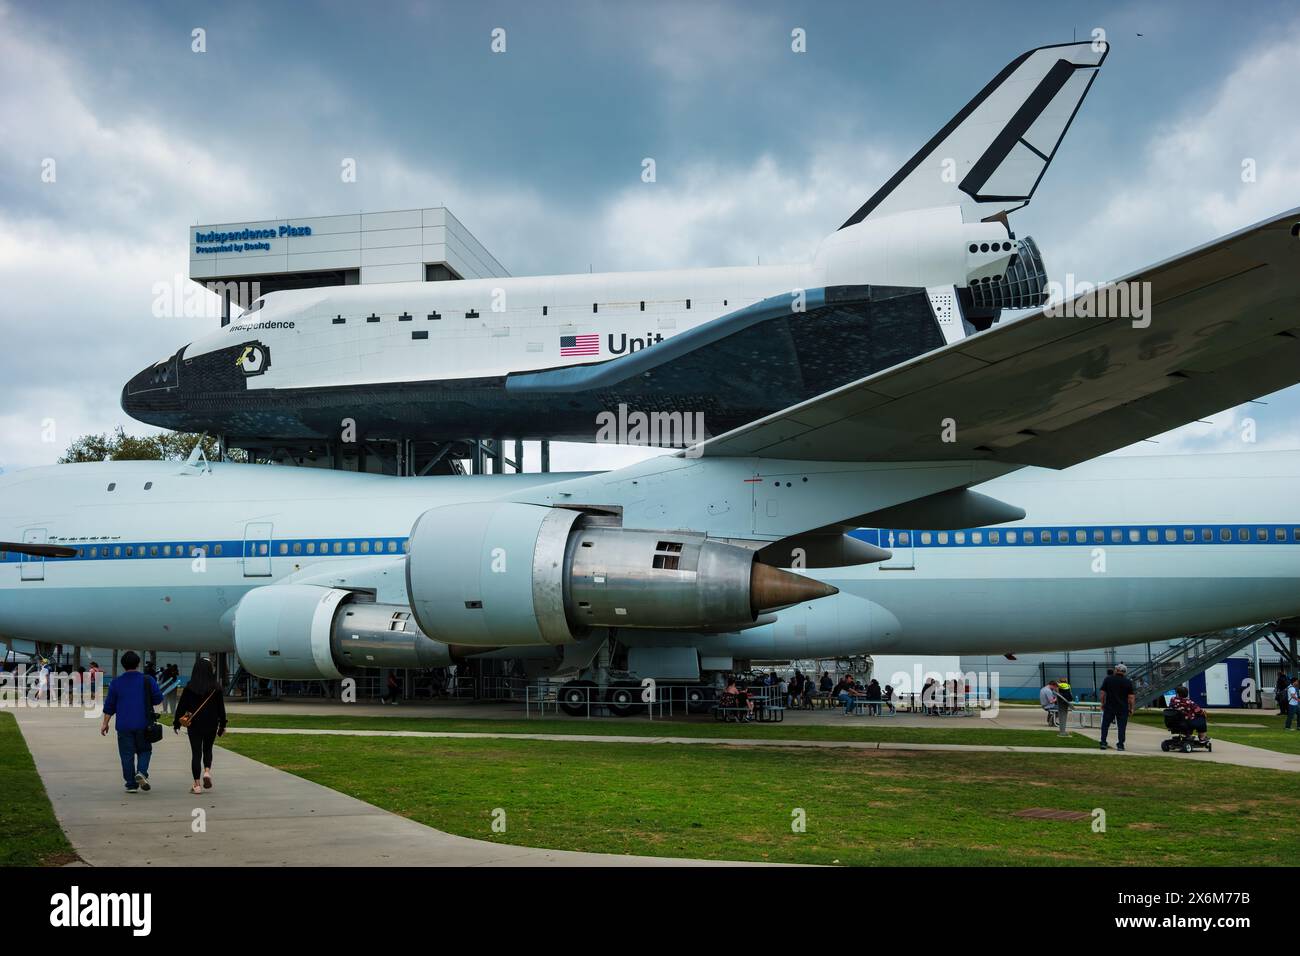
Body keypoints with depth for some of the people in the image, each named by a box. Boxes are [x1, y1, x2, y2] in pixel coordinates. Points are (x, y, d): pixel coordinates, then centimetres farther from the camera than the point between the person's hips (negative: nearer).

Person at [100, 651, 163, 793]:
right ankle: (142, 772, -12)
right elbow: (158, 699, 1)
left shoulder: (116, 682, 0)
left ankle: (131, 785, 6)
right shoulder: (148, 681, -1)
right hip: (143, 725, 0)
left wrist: (105, 723, 10)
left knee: (127, 755, 6)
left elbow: (109, 705, 3)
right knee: (144, 750, 14)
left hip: (124, 725, 0)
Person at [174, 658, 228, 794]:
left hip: (194, 724, -1)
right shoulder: (216, 687, -4)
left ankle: (197, 784, 1)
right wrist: (222, 725, 10)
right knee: (208, 749, 20)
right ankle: (207, 771, -4)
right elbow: (221, 708, 0)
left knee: (196, 752, 4)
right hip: (211, 724, 1)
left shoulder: (190, 687, -7)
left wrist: (177, 724, 7)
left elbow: (181, 706, -3)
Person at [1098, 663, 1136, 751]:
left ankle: (1103, 743, 7)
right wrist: (1131, 709, 3)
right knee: (1121, 726, 5)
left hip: (1109, 707, 1)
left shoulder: (1108, 679, -2)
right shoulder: (1128, 682, -3)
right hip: (1123, 708, -1)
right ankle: (1120, 745, 4)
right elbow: (1131, 697, -5)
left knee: (1105, 725, 9)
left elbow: (1102, 693, 0)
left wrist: (1102, 704, 11)